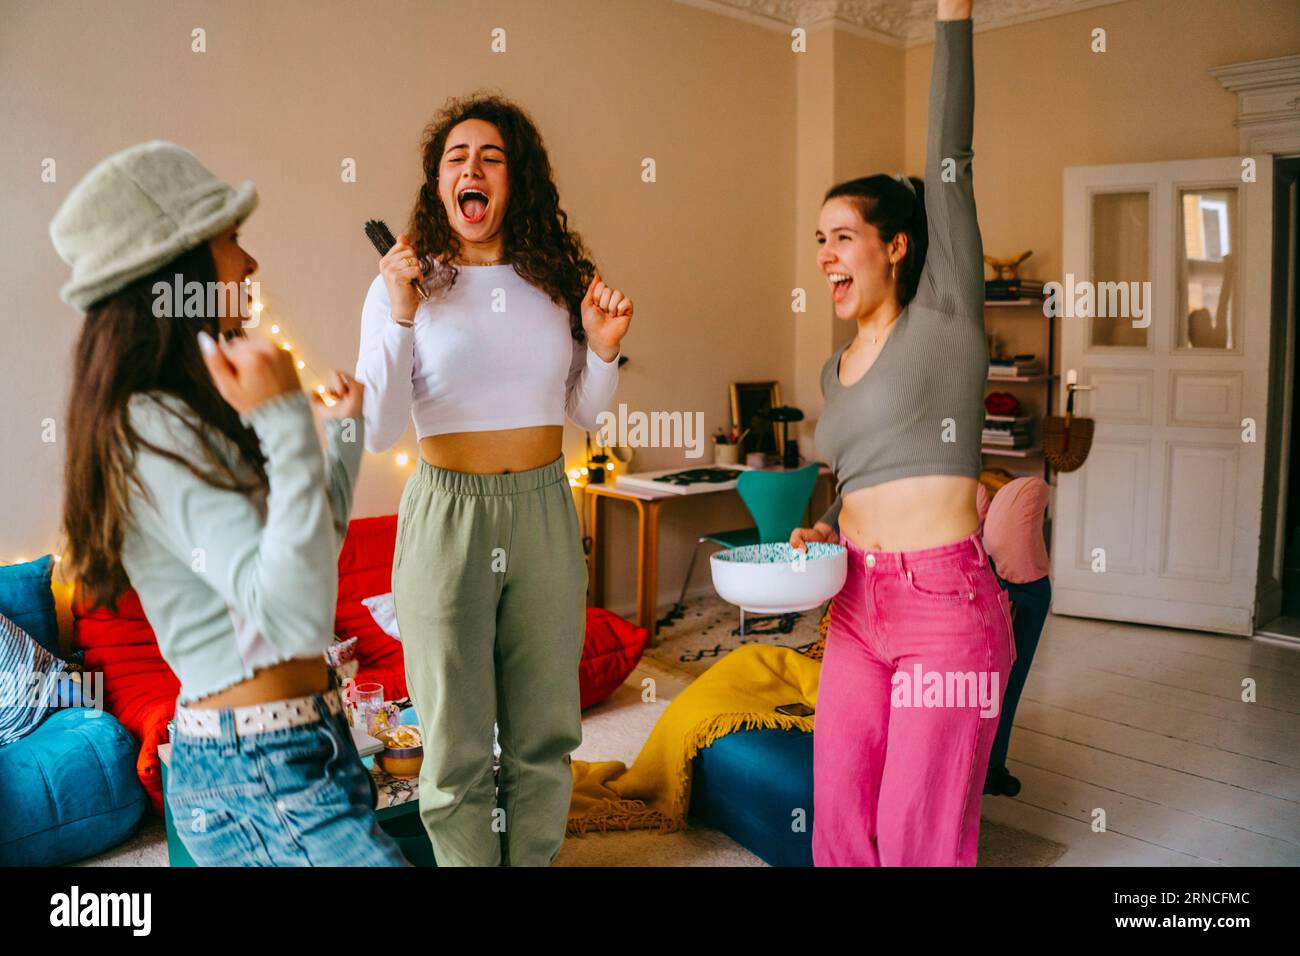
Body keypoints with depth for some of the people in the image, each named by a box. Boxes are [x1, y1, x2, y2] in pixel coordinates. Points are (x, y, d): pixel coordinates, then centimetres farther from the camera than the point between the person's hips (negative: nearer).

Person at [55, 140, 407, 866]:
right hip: (267, 779, -10)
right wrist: (285, 422, -28)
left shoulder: (195, 413, 11)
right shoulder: (153, 430, -19)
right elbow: (299, 617, -30)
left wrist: (344, 434, 25)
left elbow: (307, 551, 21)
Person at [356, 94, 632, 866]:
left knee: (546, 730, 14)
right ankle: (467, 858, 28)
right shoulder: (406, 283, -5)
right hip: (449, 516, -3)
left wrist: (603, 349, -6)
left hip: (545, 513, 3)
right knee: (458, 744, 7)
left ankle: (534, 859, 33)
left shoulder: (556, 281, 5)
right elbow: (379, 433, -11)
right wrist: (400, 318, -20)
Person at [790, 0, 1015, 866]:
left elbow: (950, 160, -10)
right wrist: (821, 533, 6)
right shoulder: (837, 371, 14)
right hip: (859, 608, 6)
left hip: (947, 608, -6)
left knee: (920, 835, 2)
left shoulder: (943, 320, -3)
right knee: (839, 818, 10)